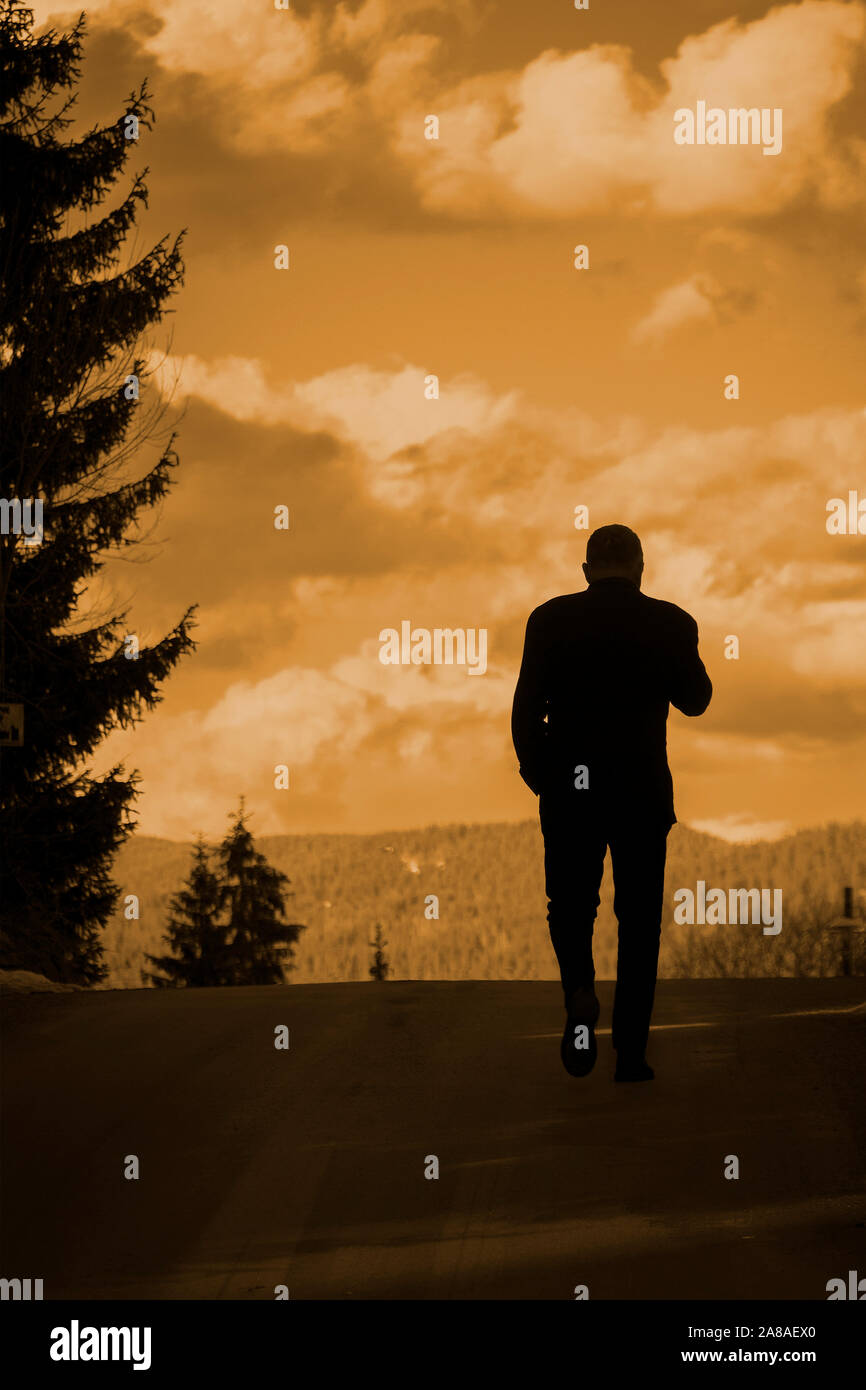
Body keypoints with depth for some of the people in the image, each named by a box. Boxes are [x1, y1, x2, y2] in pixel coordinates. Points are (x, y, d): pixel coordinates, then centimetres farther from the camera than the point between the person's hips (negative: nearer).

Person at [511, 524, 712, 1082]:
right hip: (643, 791, 0)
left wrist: (537, 773, 10)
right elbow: (696, 701, 10)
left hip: (568, 791, 0)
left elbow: (526, 710, -4)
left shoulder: (550, 620, -4)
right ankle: (631, 1053, 7)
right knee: (639, 920, 9)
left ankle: (580, 988, -14)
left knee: (570, 907, 16)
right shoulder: (671, 623, -3)